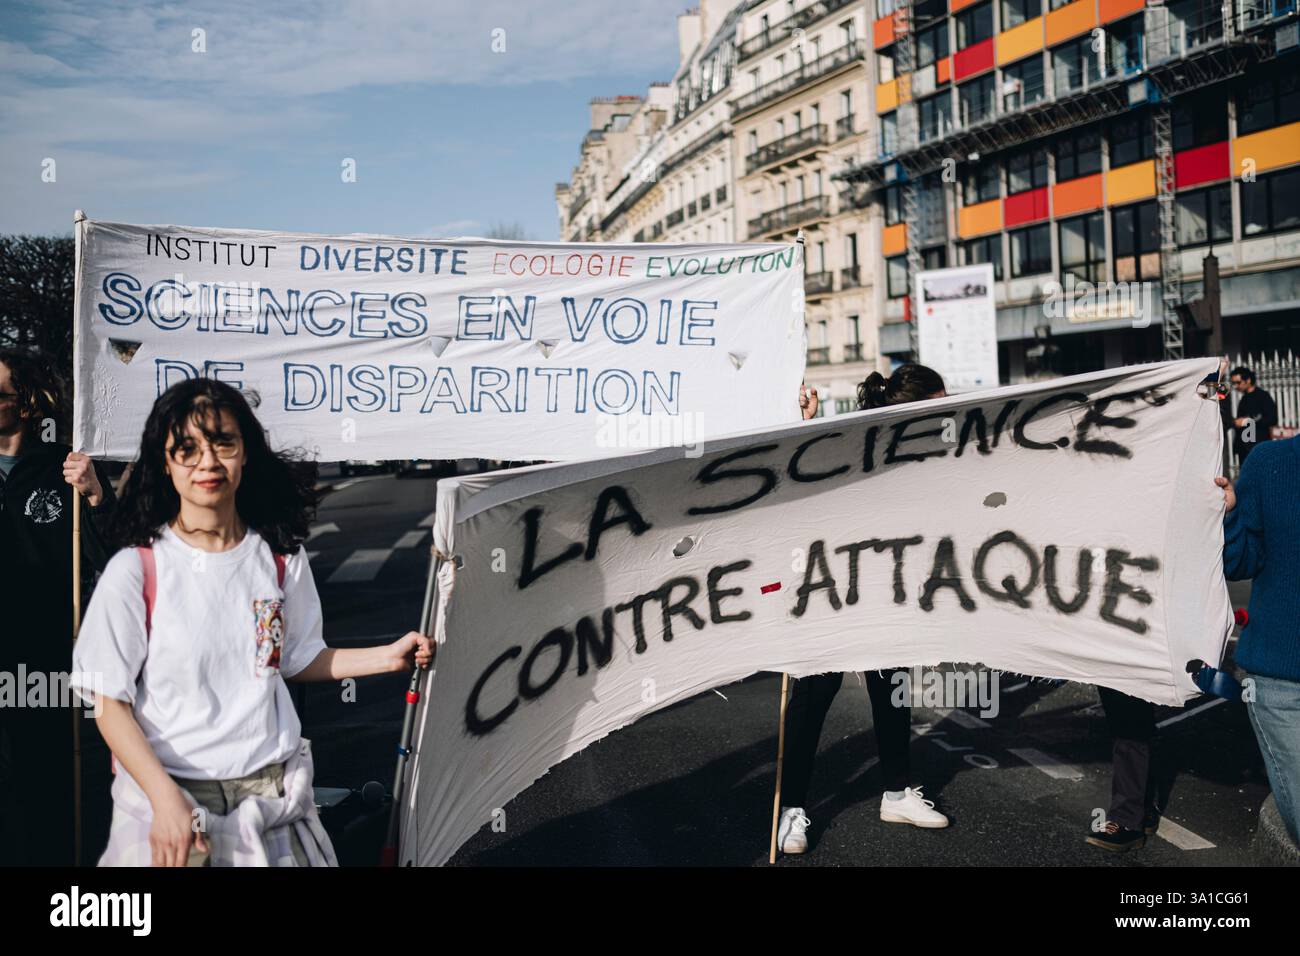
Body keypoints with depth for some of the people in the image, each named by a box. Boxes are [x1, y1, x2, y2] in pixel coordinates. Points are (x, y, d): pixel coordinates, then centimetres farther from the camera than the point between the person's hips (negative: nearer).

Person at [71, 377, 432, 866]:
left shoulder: (282, 558, -1)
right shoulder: (135, 570, -12)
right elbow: (109, 701, -9)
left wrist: (387, 657, 2)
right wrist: (165, 799, -17)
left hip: (272, 787, 3)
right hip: (168, 793, -3)